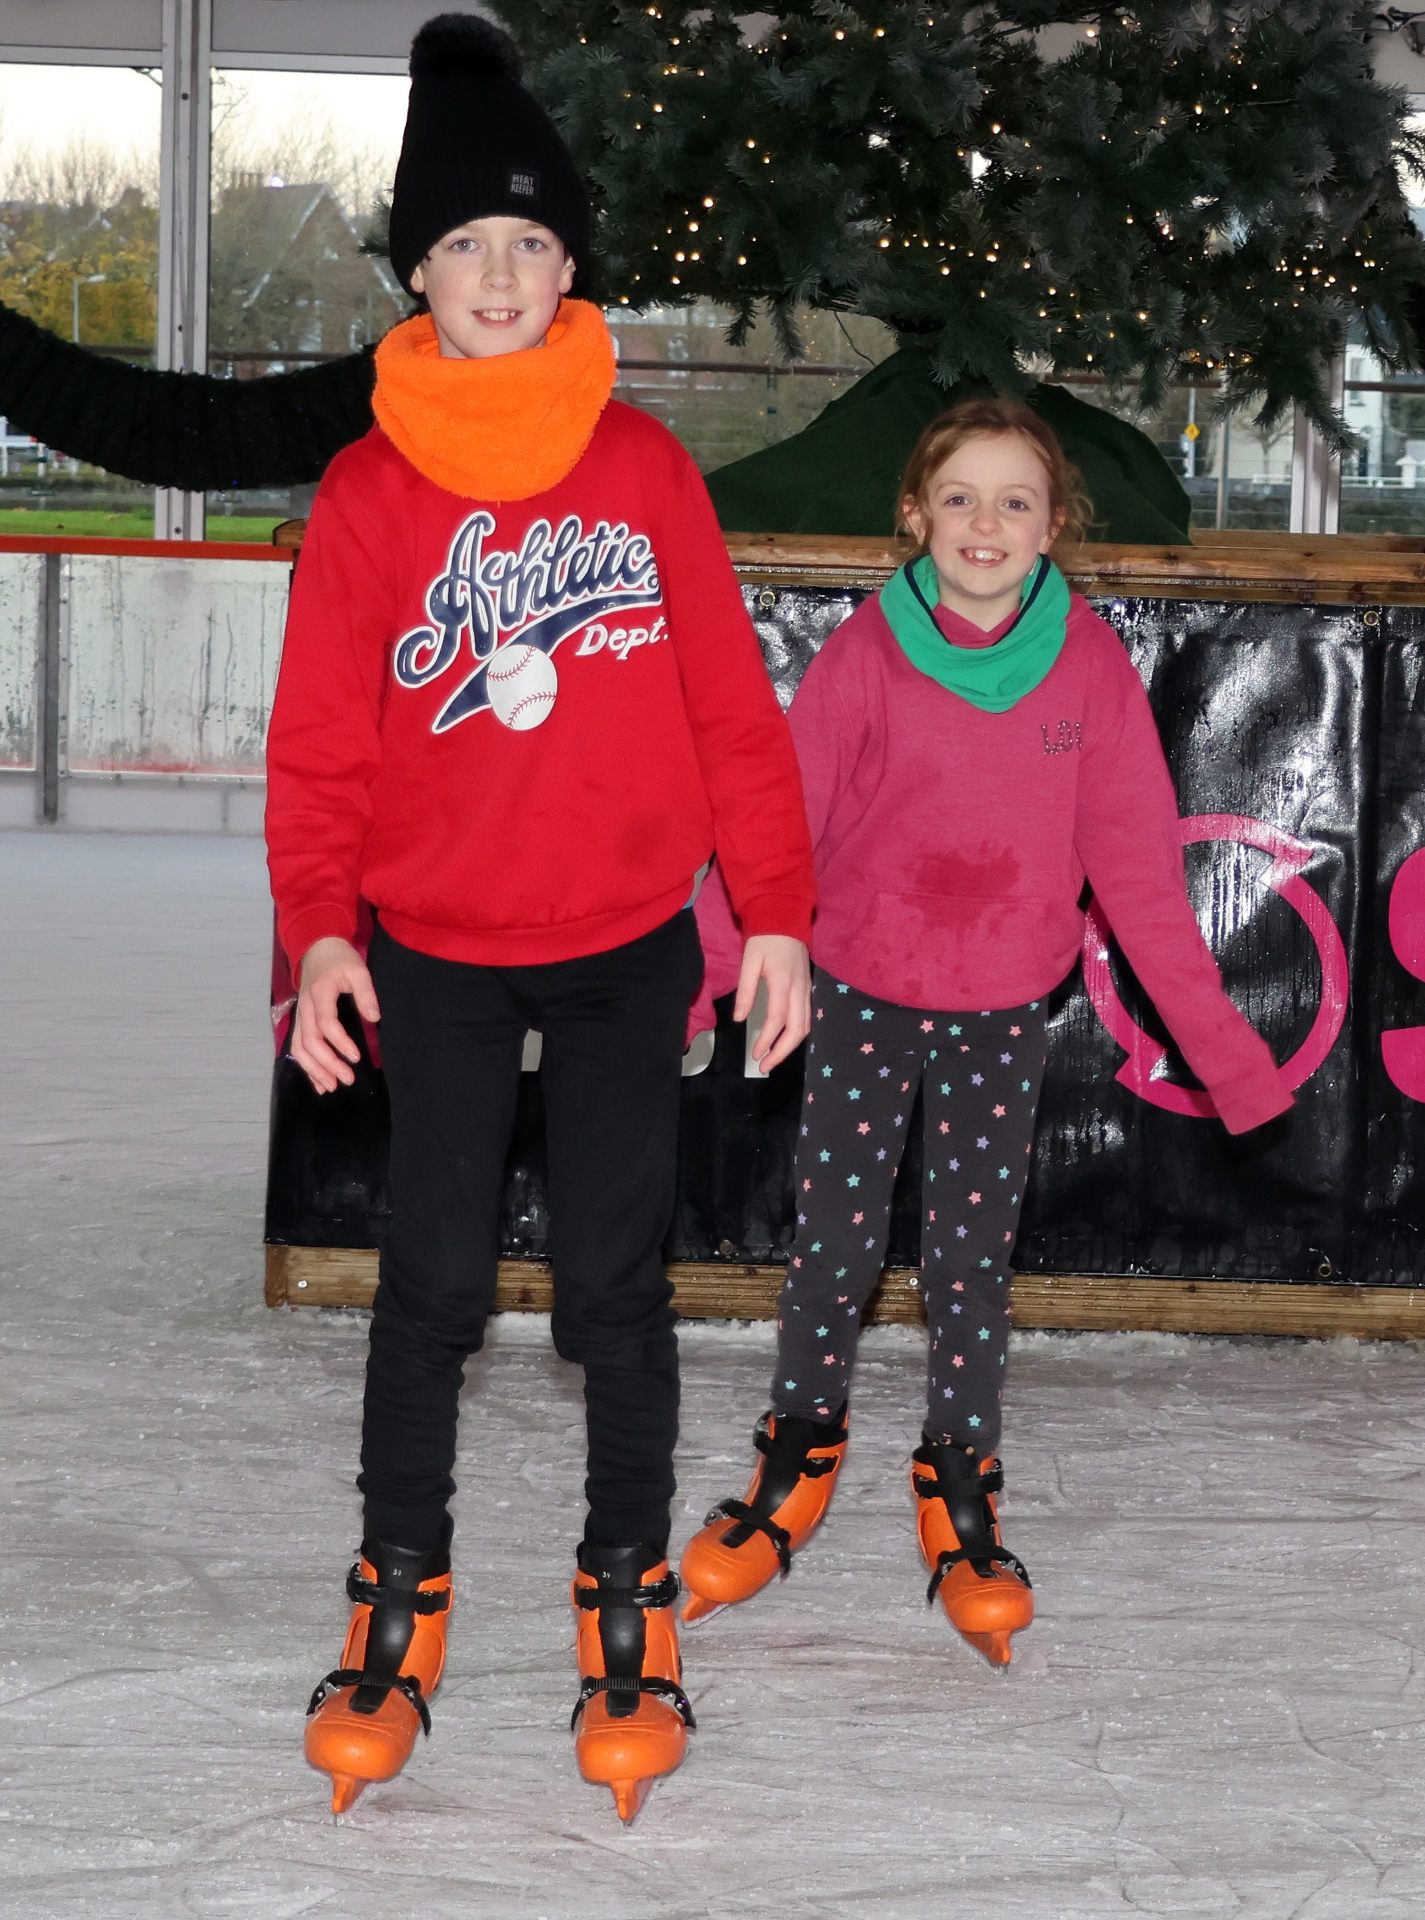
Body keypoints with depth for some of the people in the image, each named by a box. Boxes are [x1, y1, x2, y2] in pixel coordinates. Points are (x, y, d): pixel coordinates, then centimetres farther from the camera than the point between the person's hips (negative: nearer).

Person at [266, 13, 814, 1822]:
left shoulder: (641, 462, -1)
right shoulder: (367, 488, -3)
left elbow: (729, 699, 1)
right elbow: (322, 739, -3)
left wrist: (773, 907, 0)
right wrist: (317, 925, -15)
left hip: (627, 943, 0)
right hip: (433, 952, 0)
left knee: (615, 1284, 6)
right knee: (431, 1283, 5)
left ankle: (627, 1594, 21)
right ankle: (400, 1593, 22)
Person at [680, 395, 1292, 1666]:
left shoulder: (1090, 662, -7)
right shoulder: (867, 653, -10)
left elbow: (1139, 863, -3)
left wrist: (1218, 1040, -4)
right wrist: (695, 976, -18)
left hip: (1003, 1012, 1)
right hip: (864, 996, 0)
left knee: (975, 1258, 7)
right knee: (834, 1243, 6)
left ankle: (962, 1491, 23)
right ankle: (800, 1459, 28)